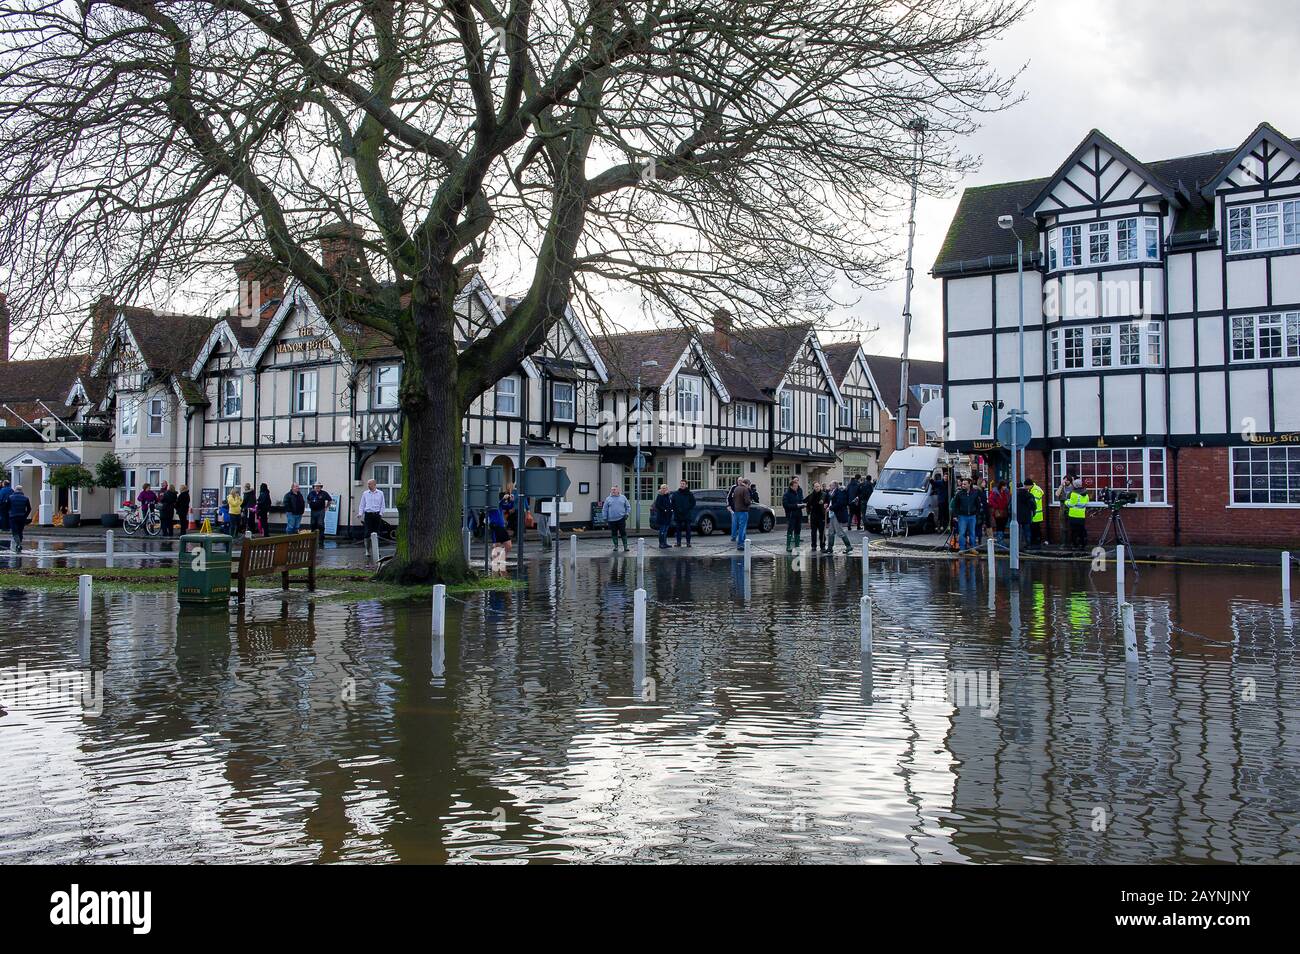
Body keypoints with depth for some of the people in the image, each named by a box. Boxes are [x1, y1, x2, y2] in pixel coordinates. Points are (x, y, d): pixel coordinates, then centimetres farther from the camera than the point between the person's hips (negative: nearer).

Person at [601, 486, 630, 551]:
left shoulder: (623, 498, 10)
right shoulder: (608, 499, 8)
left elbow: (628, 507, 14)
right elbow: (604, 510, 8)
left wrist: (627, 514, -1)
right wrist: (605, 519, 1)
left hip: (621, 519, -1)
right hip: (611, 520, 1)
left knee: (623, 533, -3)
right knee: (614, 533, 5)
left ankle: (625, 546, 1)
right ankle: (616, 546, 15)